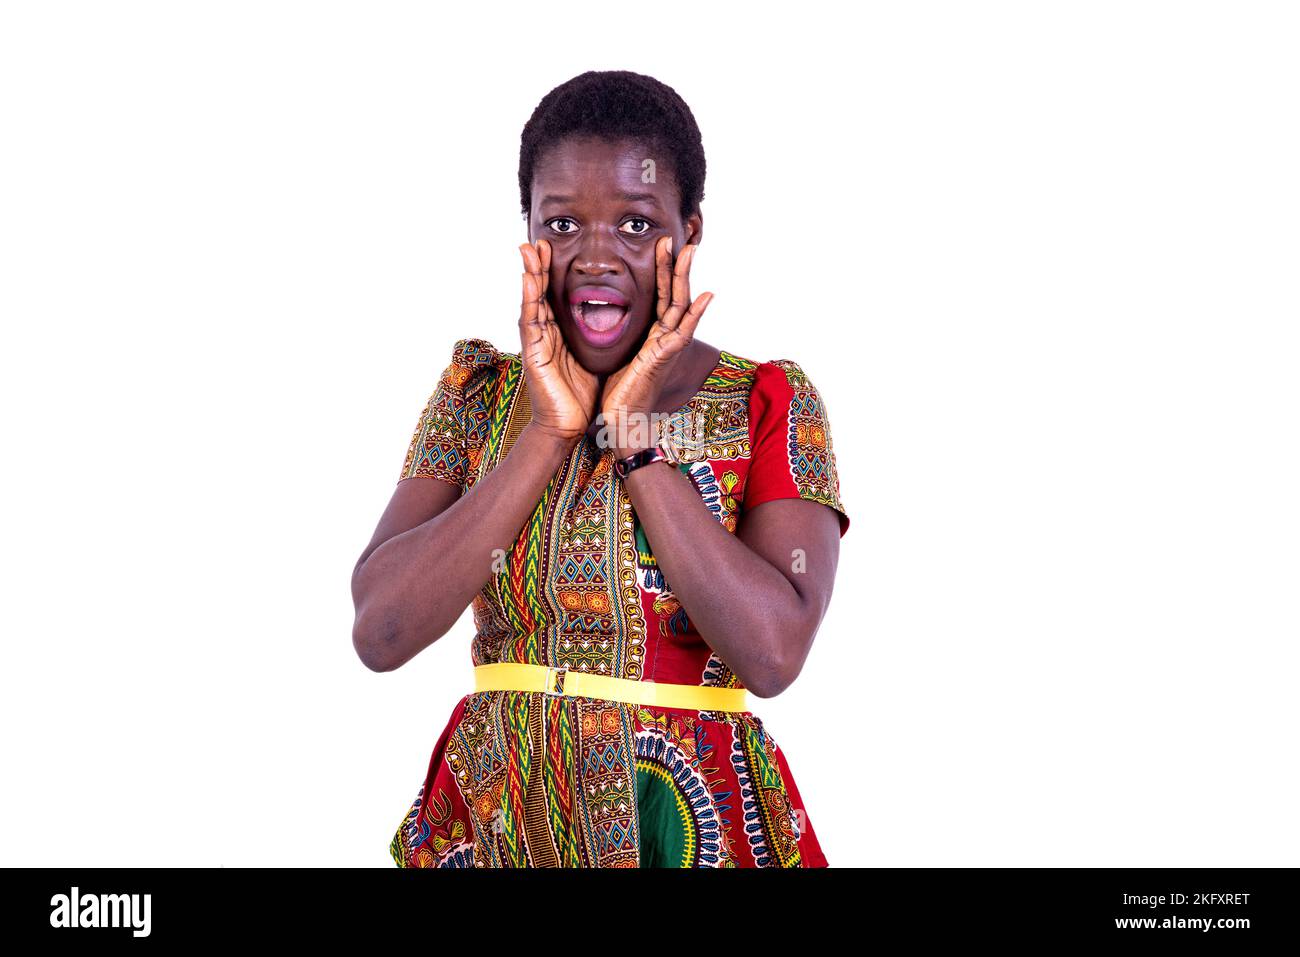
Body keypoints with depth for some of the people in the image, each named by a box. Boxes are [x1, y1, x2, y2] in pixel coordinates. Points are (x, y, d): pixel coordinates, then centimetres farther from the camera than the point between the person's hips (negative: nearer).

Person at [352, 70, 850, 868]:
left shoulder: (769, 404, -6)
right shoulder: (478, 392, 1)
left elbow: (774, 651, -20)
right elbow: (381, 632, -11)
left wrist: (635, 437, -16)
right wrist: (549, 435, -14)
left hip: (699, 828, -2)